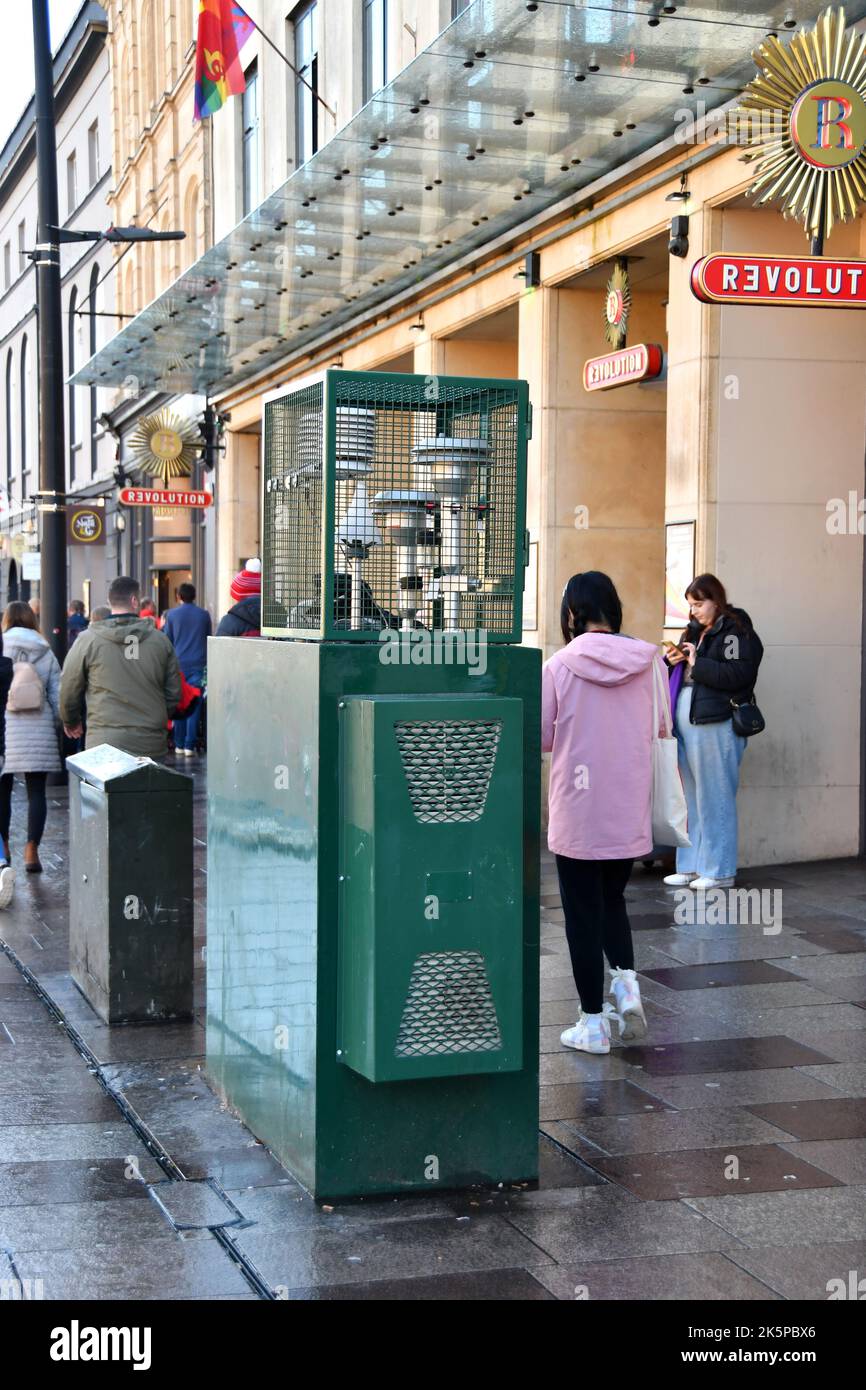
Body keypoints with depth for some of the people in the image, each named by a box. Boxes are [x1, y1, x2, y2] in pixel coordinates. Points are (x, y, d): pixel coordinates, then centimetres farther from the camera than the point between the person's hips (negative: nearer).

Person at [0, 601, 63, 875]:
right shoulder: (46, 653, 6)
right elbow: (57, 695, 6)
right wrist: (63, 727, 13)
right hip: (39, 729, 2)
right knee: (36, 791, 4)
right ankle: (31, 850, -4)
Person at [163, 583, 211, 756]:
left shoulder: (173, 614, 1)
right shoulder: (204, 614, 2)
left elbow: (167, 640, 5)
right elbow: (209, 638, 12)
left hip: (179, 664, 1)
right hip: (198, 664, 0)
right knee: (194, 705, -1)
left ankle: (179, 744, 10)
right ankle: (189, 745, -6)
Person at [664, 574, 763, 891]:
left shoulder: (737, 633, -6)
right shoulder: (694, 631, 19)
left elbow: (737, 675, -19)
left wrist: (698, 663, -16)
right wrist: (672, 662, 5)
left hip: (715, 725, -8)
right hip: (685, 723, 8)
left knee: (714, 800, -4)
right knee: (690, 800, 12)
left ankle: (720, 871, 3)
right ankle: (691, 866, 19)